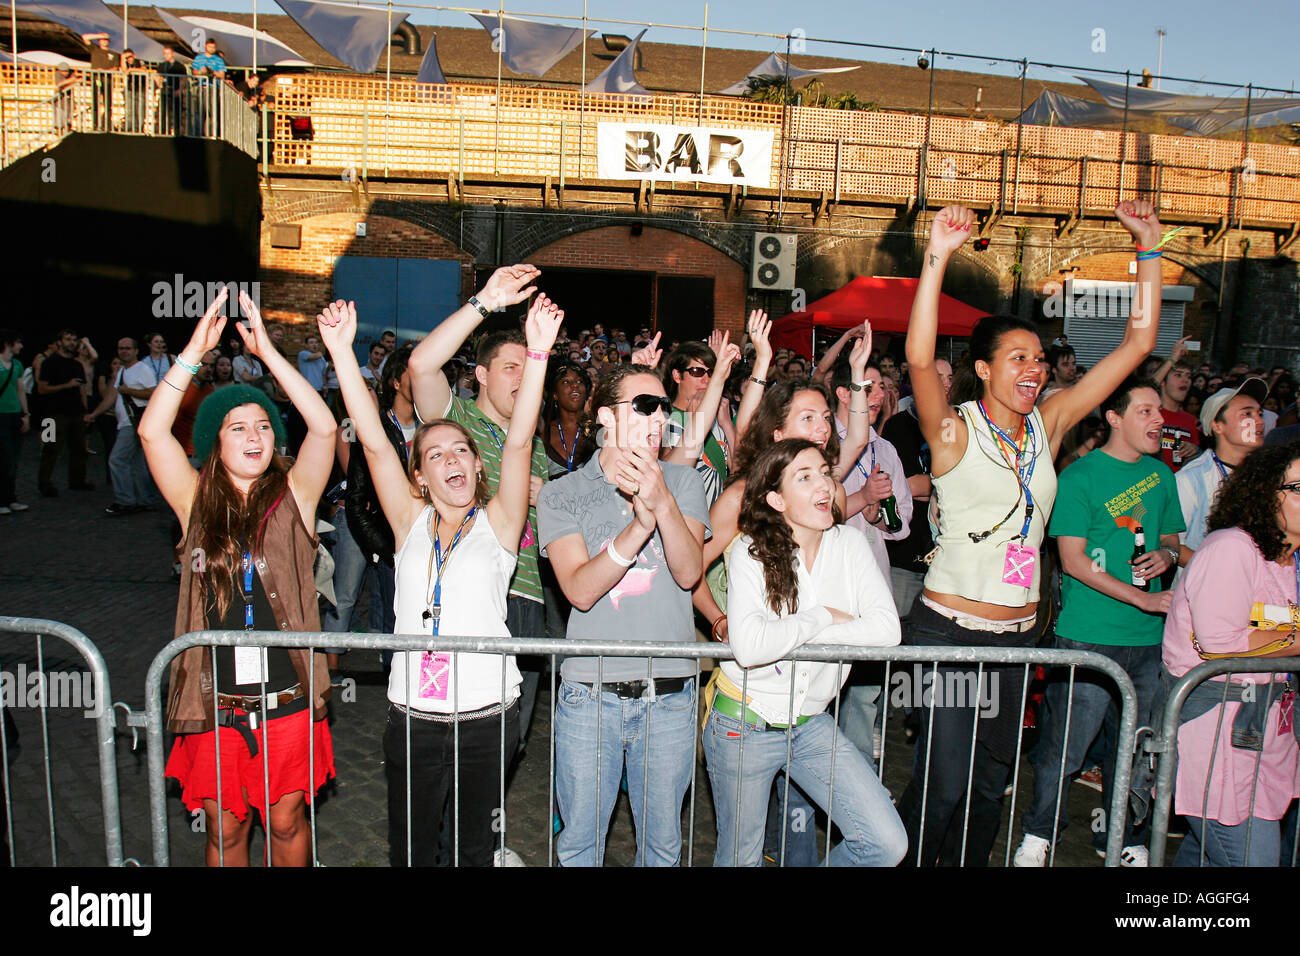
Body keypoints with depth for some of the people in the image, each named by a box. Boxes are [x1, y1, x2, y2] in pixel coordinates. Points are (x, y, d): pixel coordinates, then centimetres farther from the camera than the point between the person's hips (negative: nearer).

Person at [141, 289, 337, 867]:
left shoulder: (292, 497, 0)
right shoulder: (197, 503, 3)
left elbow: (324, 427, -15)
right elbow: (151, 431, -9)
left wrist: (267, 352, -15)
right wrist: (195, 351, -13)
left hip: (287, 698, -1)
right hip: (216, 702, 1)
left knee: (285, 822, 14)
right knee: (224, 827, 15)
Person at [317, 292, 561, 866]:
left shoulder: (496, 524, 0)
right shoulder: (411, 524, 4)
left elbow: (519, 440, -11)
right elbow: (373, 441, -3)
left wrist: (538, 354, -20)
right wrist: (341, 352, -8)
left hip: (486, 717, -1)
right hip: (413, 719, 2)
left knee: (473, 845, 17)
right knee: (410, 850, 14)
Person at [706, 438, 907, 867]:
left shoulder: (849, 544, -3)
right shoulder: (752, 553, -15)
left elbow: (886, 629, -15)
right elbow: (749, 646, -30)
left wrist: (792, 636, -19)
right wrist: (825, 616, -18)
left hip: (812, 723, 4)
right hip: (746, 726, -3)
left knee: (887, 844, -3)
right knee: (740, 857, 13)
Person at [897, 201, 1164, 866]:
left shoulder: (1047, 424, 6)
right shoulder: (955, 430, -9)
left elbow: (1138, 342, 7)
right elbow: (919, 358, -29)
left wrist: (1149, 249, 2)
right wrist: (937, 259, -34)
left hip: (1019, 633, 6)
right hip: (949, 629, -6)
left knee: (991, 780, 15)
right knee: (944, 783, -4)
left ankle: (967, 862, 34)